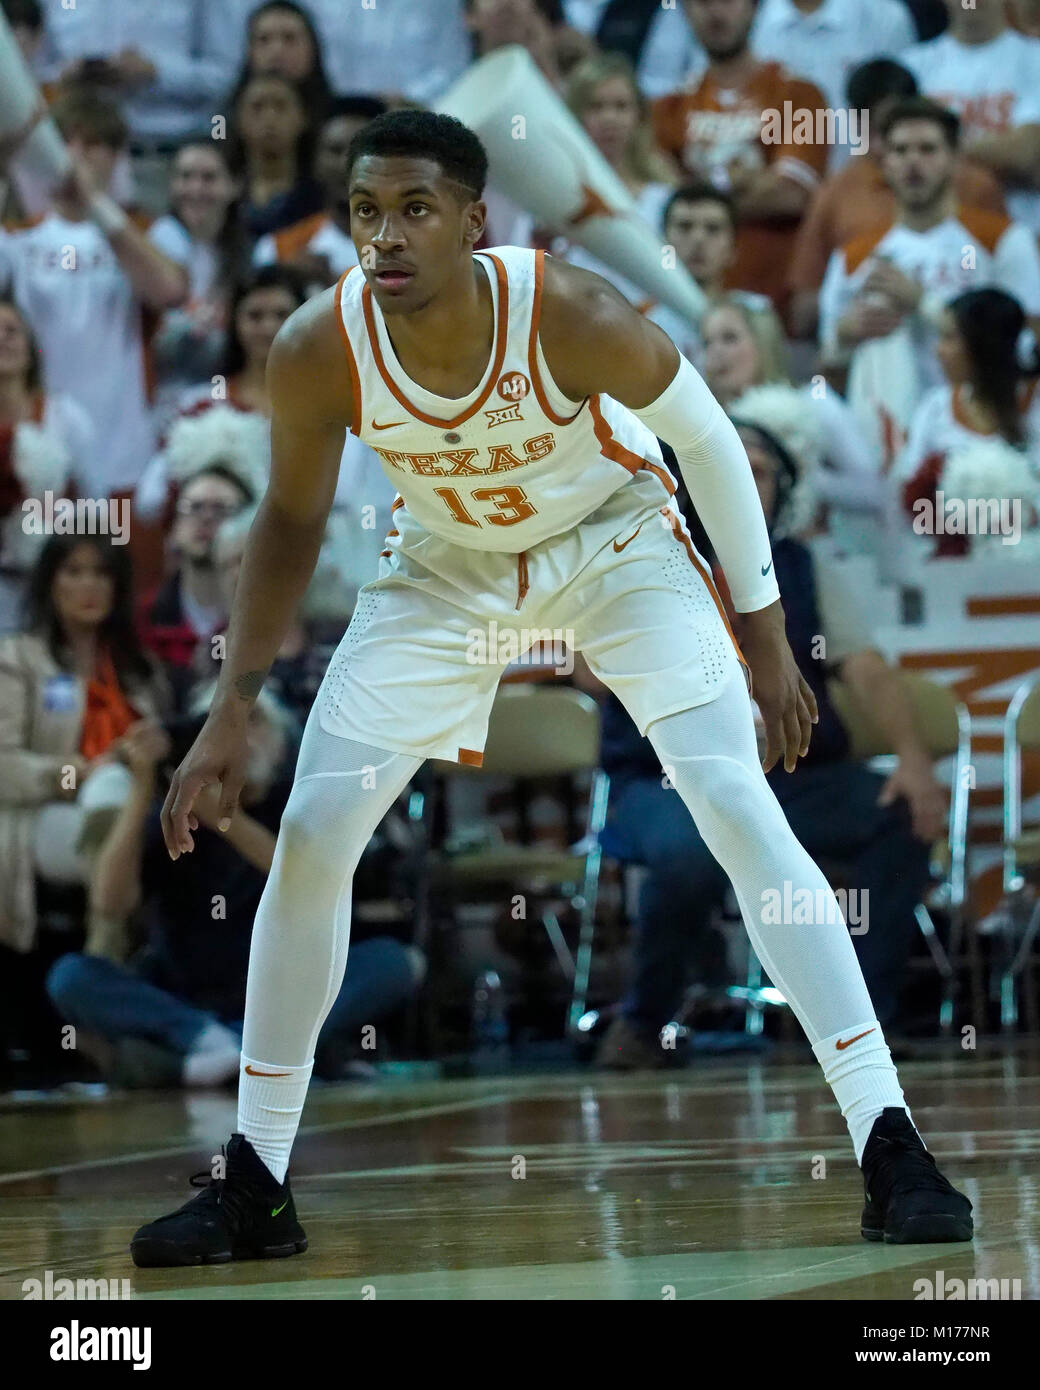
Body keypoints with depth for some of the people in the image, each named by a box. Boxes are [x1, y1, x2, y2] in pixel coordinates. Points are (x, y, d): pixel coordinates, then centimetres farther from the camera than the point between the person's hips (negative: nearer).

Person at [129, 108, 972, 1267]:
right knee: (310, 835, -5)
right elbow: (291, 522, -5)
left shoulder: (571, 314, -32)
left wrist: (763, 634, -10)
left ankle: (891, 1153, -18)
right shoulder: (318, 350, -25)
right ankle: (254, 1190, 8)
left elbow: (707, 441, -13)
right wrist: (232, 709, -11)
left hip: (616, 543, -3)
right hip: (446, 566, 3)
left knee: (738, 804, -20)